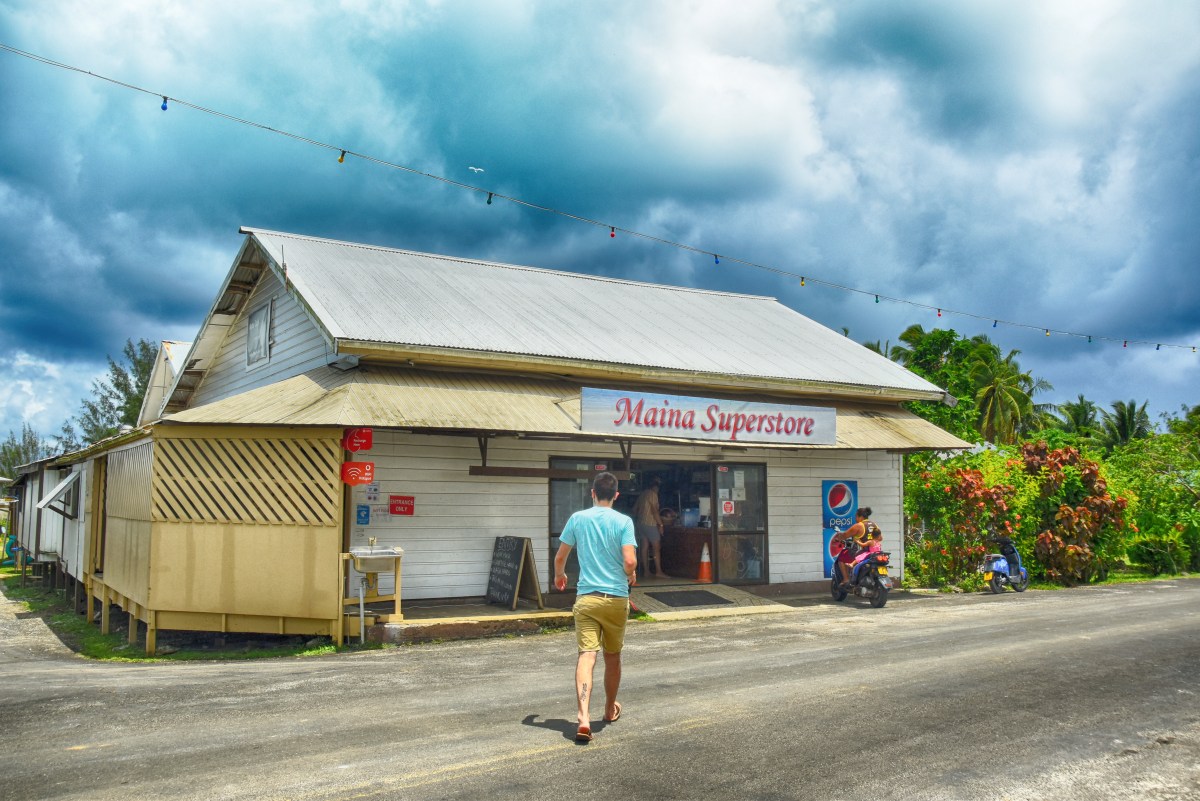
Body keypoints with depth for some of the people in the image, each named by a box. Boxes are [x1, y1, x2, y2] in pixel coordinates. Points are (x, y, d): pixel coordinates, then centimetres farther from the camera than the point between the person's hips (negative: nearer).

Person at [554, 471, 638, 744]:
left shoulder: (578, 519, 2)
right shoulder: (624, 521, -4)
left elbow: (560, 557, 8)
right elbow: (630, 561, -14)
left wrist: (559, 576, 29)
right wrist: (631, 576, 9)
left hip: (586, 598, 0)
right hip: (617, 599, 0)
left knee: (586, 655, -9)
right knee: (613, 656, 18)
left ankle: (584, 717, -26)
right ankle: (610, 709, 36)